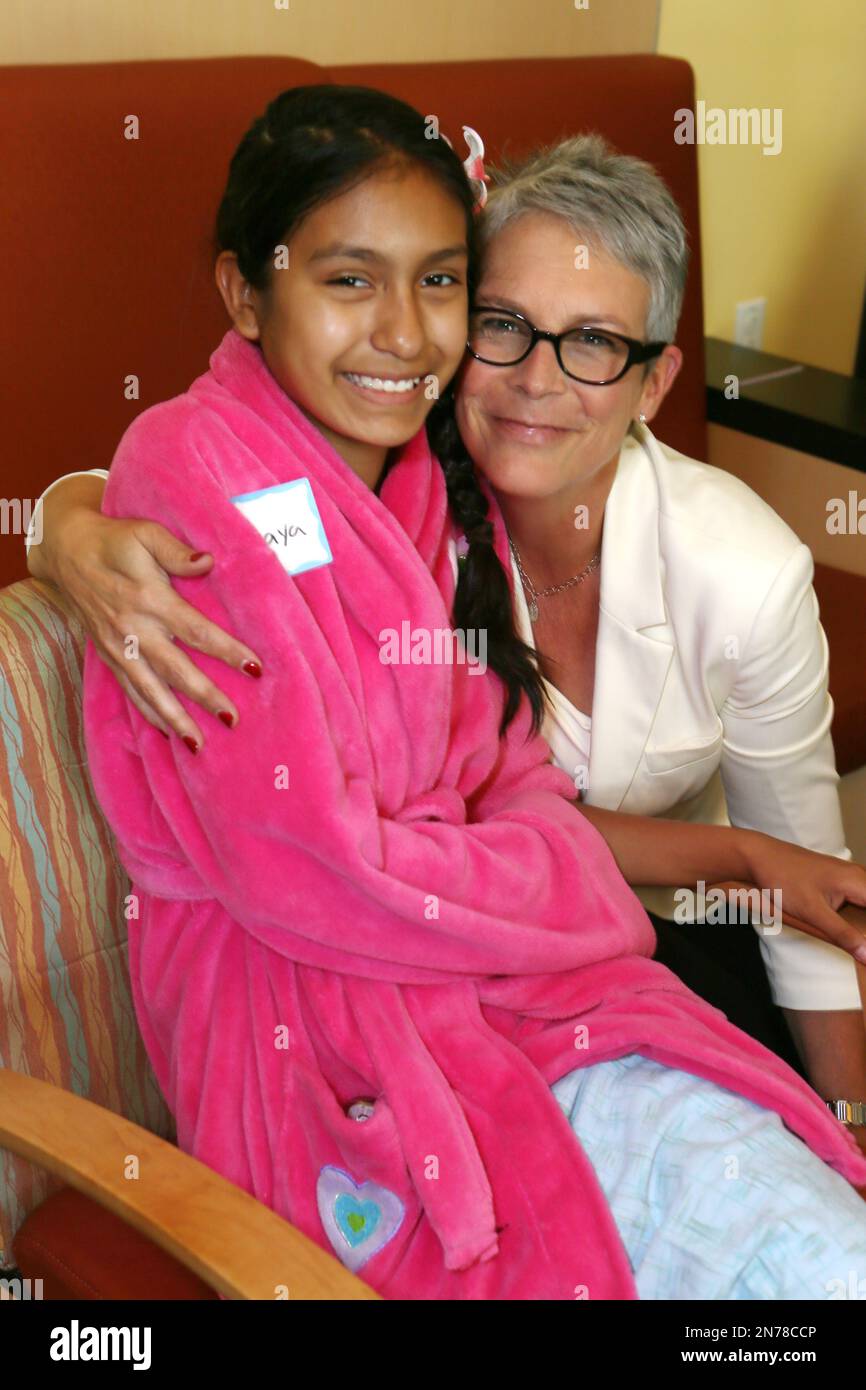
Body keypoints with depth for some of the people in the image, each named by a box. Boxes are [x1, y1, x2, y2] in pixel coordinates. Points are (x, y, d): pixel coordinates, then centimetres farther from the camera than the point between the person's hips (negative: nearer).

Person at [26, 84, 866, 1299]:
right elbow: (303, 870, -17)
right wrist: (572, 883, -7)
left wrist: (752, 851, -7)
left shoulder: (436, 477, 9)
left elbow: (515, 780, 9)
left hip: (501, 968, 6)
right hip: (305, 1019, -6)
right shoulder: (193, 481, -14)